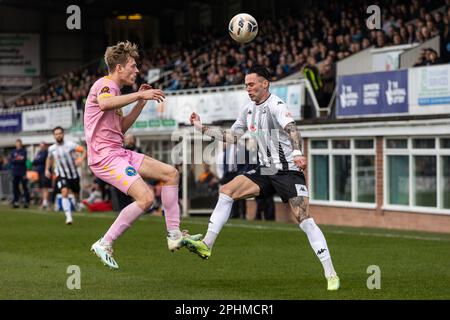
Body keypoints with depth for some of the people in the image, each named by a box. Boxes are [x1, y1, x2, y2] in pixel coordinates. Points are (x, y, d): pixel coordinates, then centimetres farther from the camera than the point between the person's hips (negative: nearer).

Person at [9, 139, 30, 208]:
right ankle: (15, 202, 8)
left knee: (24, 187, -4)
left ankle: (27, 202, -2)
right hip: (15, 172, 3)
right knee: (15, 187, 3)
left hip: (22, 172, -3)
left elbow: (23, 160, -9)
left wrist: (15, 160, -7)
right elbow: (10, 161, 0)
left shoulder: (24, 151, 2)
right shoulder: (13, 152, 11)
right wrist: (18, 159, -12)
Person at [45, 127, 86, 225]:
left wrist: (81, 159, -29)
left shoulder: (70, 145, -10)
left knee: (76, 194, 14)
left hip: (74, 175, 0)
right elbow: (49, 158, 23)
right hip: (61, 175, 0)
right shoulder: (51, 149, 1)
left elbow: (84, 151, -11)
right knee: (64, 193, -22)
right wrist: (47, 169, 14)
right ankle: (68, 217, -29)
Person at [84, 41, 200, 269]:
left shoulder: (113, 89, 21)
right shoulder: (105, 84, -10)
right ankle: (104, 244, -11)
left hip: (119, 153, 10)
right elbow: (104, 104, -37)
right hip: (105, 156, -10)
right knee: (146, 197, -23)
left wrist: (141, 102, 19)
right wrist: (139, 95, -31)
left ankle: (174, 235, 7)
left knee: (170, 173, 7)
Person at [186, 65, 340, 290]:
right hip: (265, 170, 8)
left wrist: (297, 152, -52)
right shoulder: (249, 109, 11)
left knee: (304, 220, -16)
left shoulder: (275, 106, -14)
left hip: (288, 170, -8)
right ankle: (206, 245, -2)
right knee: (226, 191, -6)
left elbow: (291, 129, -33)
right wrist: (202, 128, 14)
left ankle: (330, 275, -12)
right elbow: (231, 137, 21)